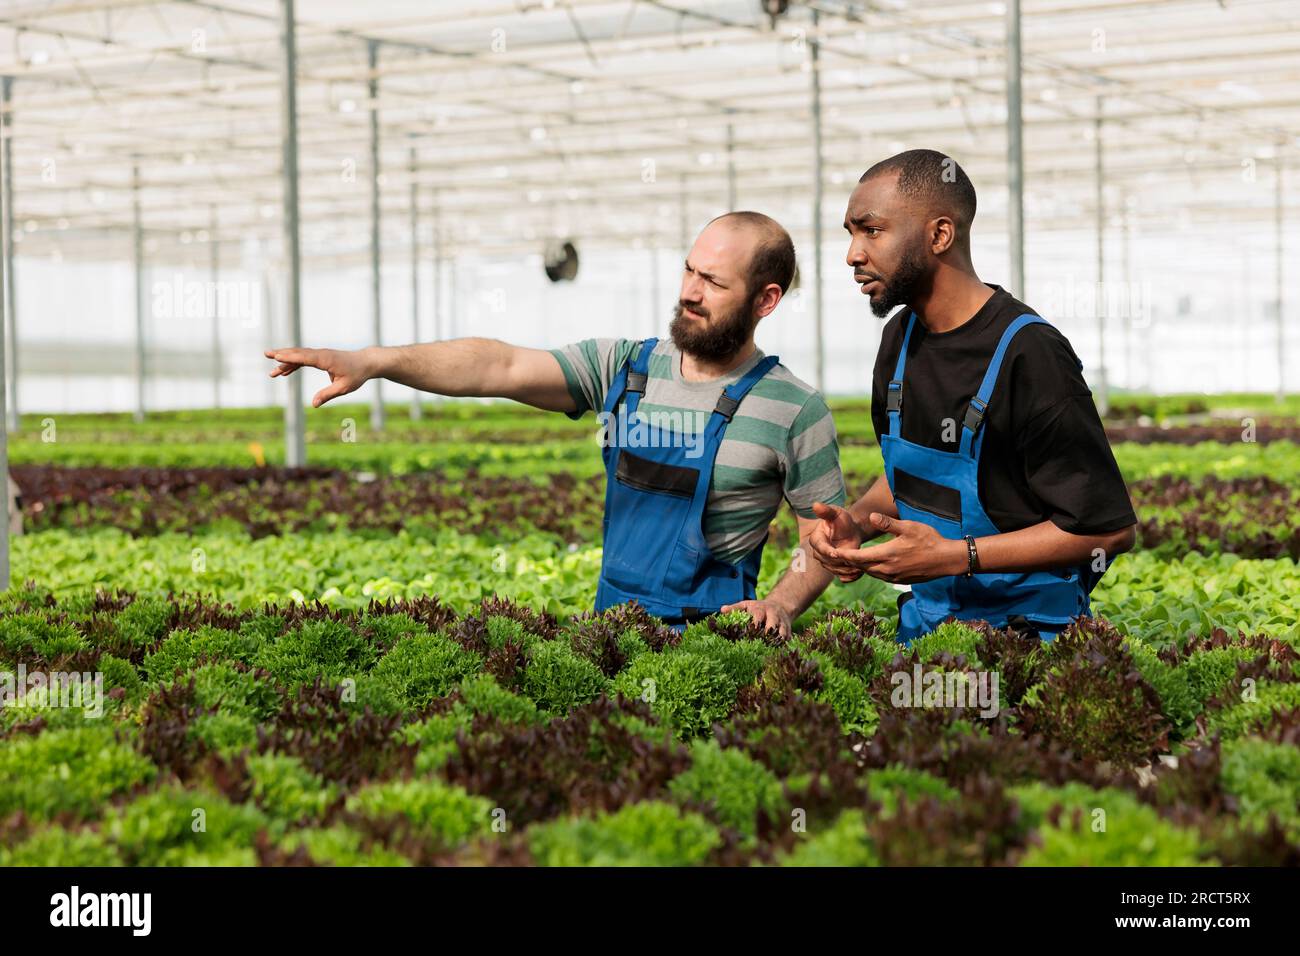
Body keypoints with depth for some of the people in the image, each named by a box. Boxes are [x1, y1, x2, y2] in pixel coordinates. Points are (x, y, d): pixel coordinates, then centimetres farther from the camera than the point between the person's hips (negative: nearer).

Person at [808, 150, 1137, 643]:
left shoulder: (1029, 355, -22)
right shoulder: (900, 337, 5)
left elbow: (1108, 529, -22)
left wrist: (956, 556, -26)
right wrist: (858, 520, -2)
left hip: (1027, 637, -7)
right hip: (923, 623, 7)